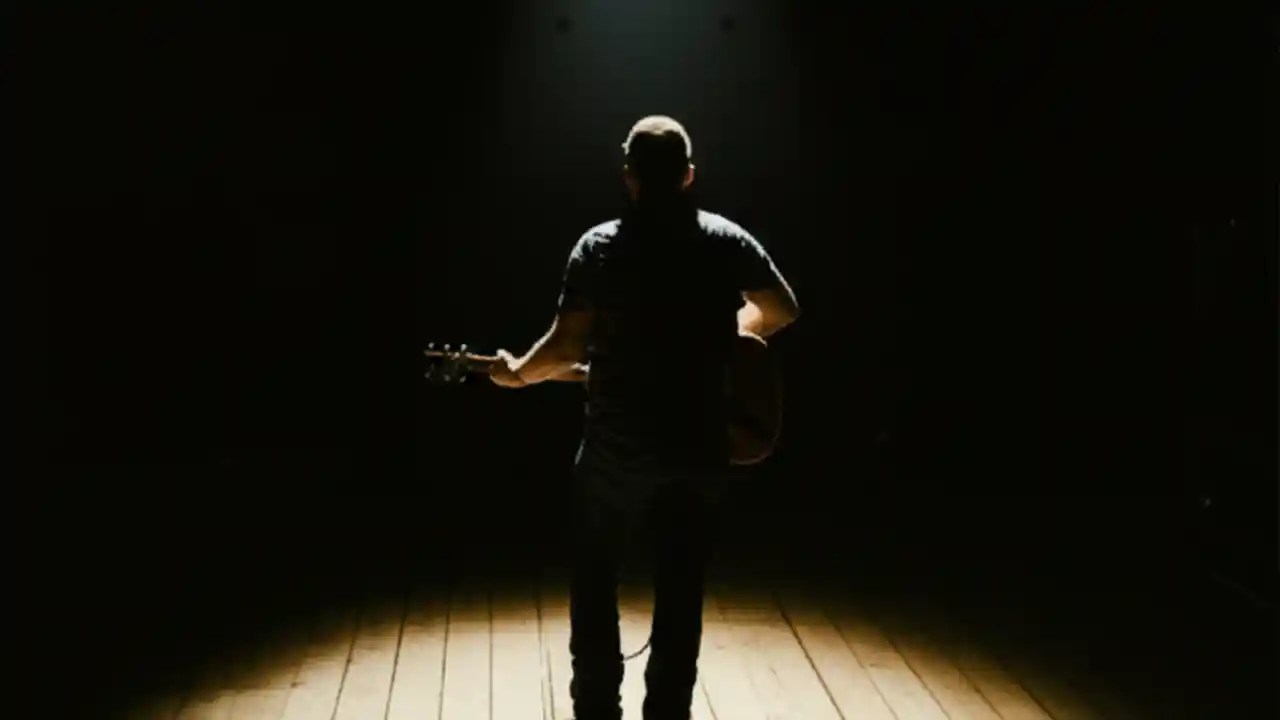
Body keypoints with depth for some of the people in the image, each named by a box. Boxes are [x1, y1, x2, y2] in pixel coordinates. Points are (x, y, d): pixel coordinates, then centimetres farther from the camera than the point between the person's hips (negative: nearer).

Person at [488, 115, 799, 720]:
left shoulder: (599, 246, -6)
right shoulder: (728, 239, 2)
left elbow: (568, 346, -10)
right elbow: (783, 311, 13)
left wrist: (518, 373, 8)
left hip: (619, 445, -2)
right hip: (700, 447, 2)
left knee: (594, 579, 16)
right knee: (681, 590, 12)